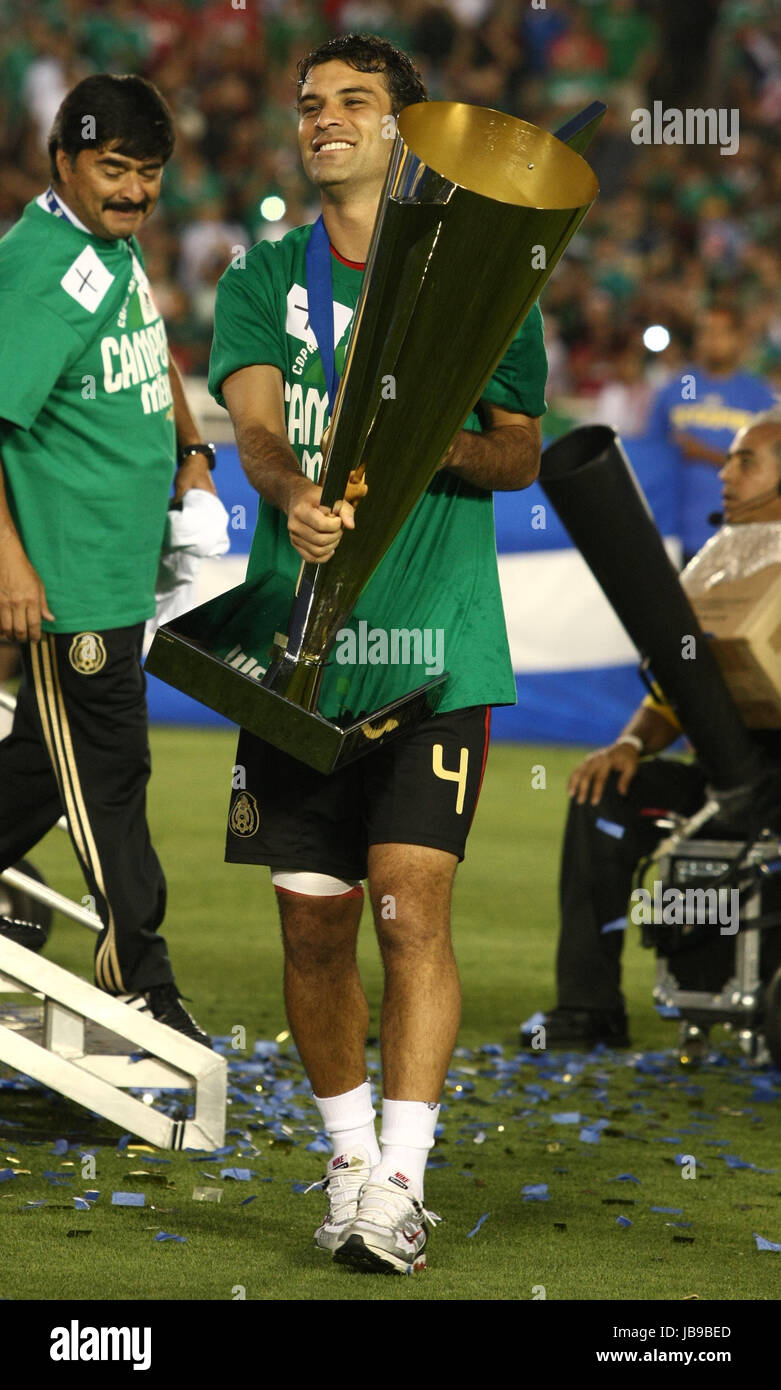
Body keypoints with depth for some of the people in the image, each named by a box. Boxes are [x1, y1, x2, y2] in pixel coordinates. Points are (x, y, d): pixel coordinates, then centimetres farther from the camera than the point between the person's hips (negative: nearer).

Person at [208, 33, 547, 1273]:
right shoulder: (264, 279, 10)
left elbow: (523, 454, 1)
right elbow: (255, 421, -6)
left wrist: (439, 447, -20)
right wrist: (296, 496, -29)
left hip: (436, 644, -2)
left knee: (411, 905, -12)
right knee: (312, 922, 5)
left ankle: (401, 1181, -10)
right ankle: (349, 1156, 22)